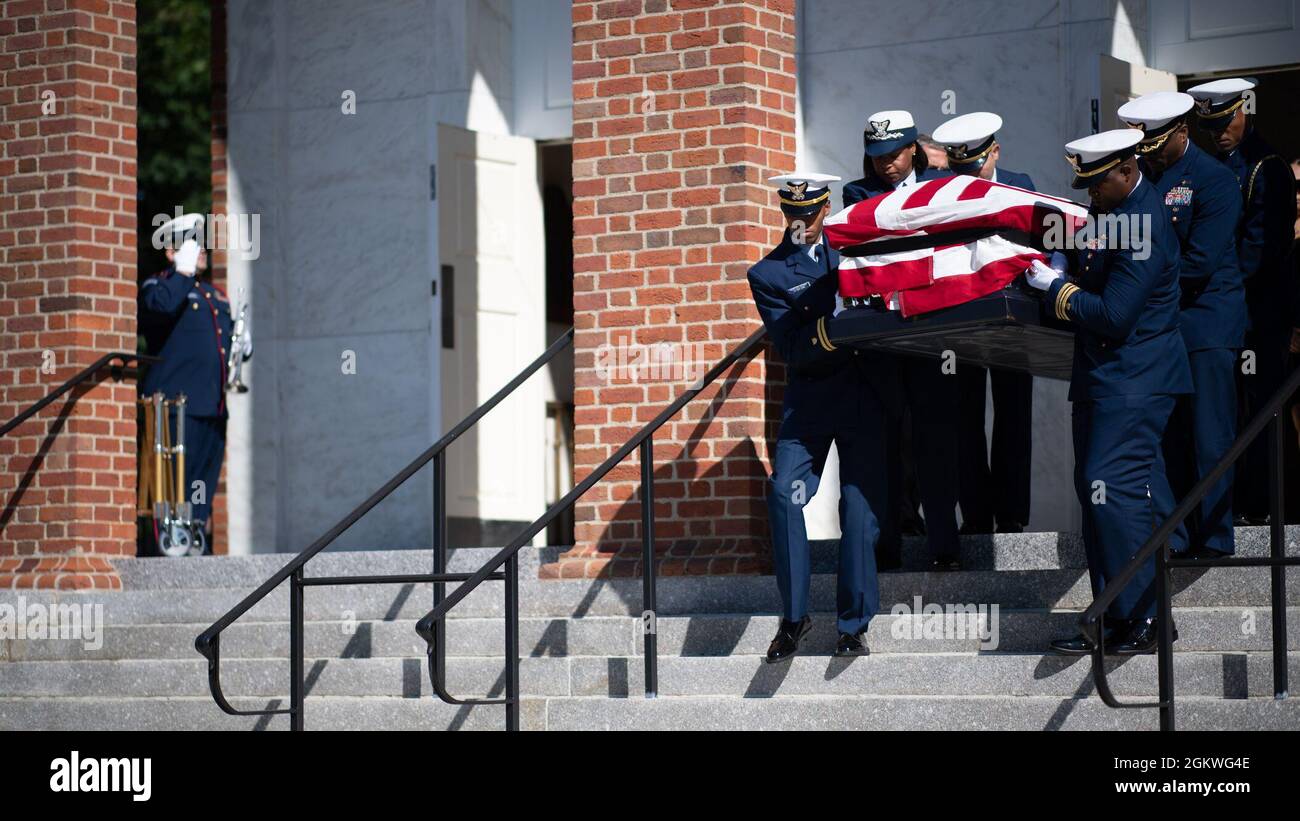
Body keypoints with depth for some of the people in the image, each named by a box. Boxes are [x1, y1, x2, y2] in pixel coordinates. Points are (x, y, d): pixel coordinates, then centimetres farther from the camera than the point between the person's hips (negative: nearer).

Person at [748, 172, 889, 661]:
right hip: (808, 397, -1)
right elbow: (792, 349, -8)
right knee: (784, 492, -17)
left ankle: (853, 623, 4)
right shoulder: (767, 274, 2)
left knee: (859, 504, -4)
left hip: (862, 394, 1)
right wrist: (823, 336, -27)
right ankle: (793, 616, -6)